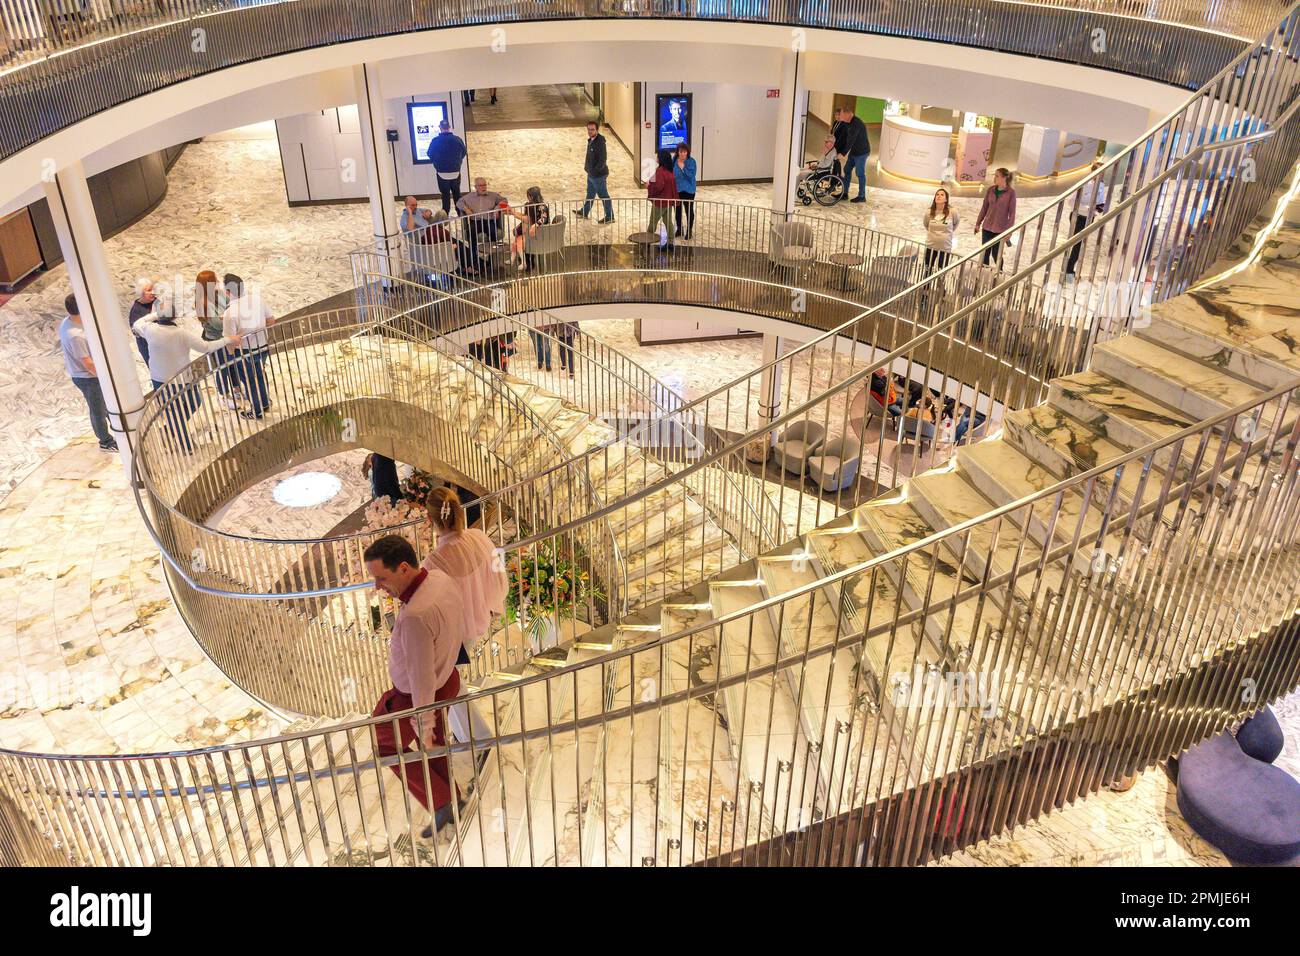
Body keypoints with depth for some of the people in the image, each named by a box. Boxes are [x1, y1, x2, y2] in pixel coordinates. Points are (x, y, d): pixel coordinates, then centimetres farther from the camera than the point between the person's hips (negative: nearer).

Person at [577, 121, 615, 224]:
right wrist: (587, 166, 9)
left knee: (604, 196, 3)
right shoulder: (591, 140, 4)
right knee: (590, 194, 23)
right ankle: (584, 213, 38)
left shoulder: (600, 143, -25)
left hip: (599, 175, -9)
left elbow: (603, 160, -27)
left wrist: (595, 170, -23)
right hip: (591, 175, 9)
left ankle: (610, 217, 16)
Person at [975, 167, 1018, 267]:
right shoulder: (990, 190, 2)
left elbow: (1012, 213, -7)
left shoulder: (1011, 193, -9)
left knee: (996, 254, 0)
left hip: (1000, 229, -4)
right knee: (985, 252, 7)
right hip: (987, 227, 4)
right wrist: (978, 223, 12)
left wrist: (1009, 230, -10)